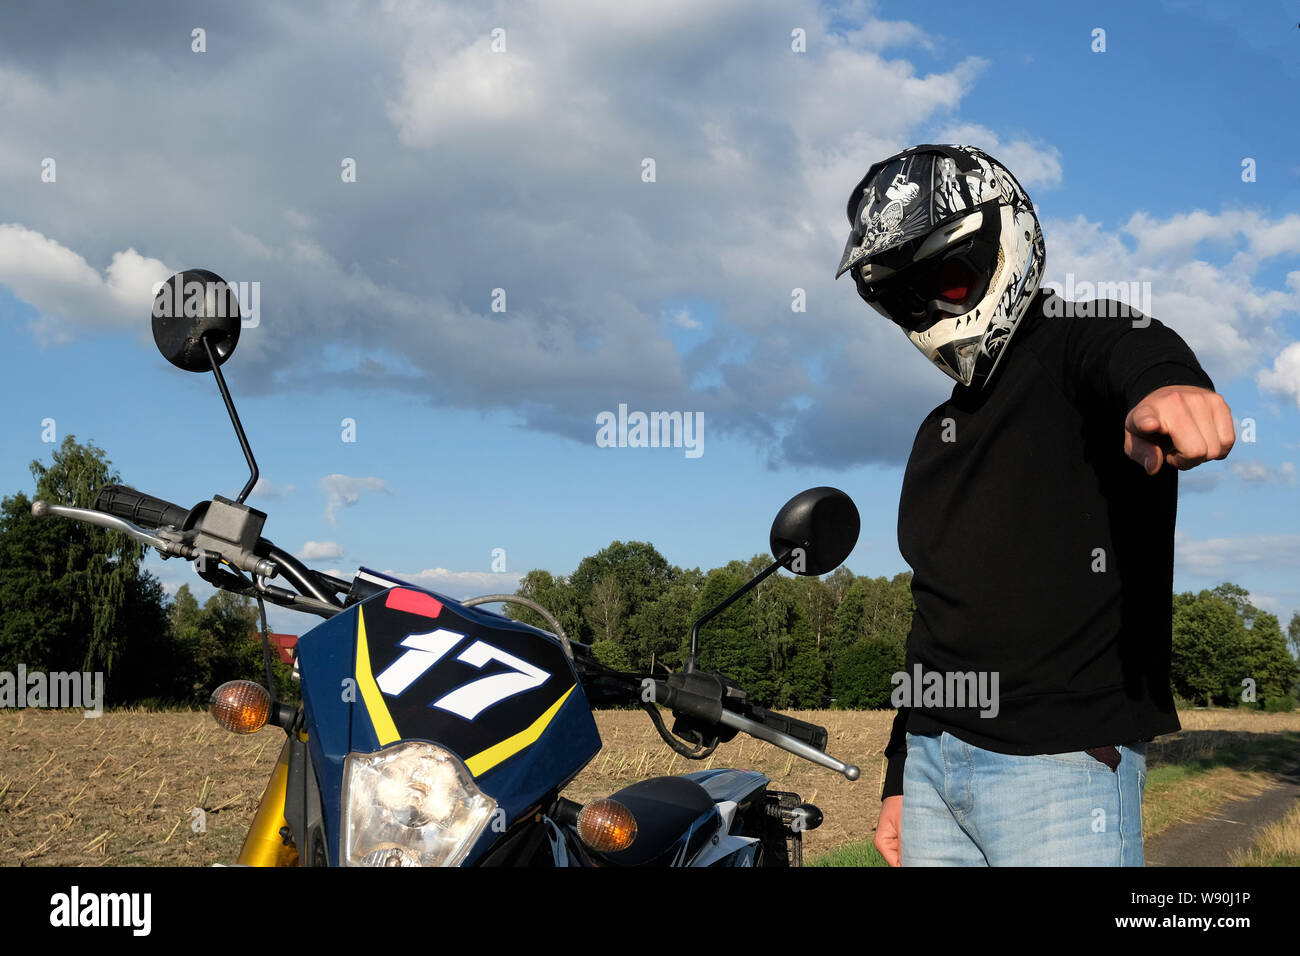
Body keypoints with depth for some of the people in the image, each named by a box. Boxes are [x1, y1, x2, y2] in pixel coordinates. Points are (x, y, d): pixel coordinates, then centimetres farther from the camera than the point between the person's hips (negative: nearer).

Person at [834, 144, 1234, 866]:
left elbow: (1136, 357, -28)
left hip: (1061, 768, -7)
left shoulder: (1076, 338, -3)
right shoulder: (940, 432, 20)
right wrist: (899, 779, 22)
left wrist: (1165, 387, -53)